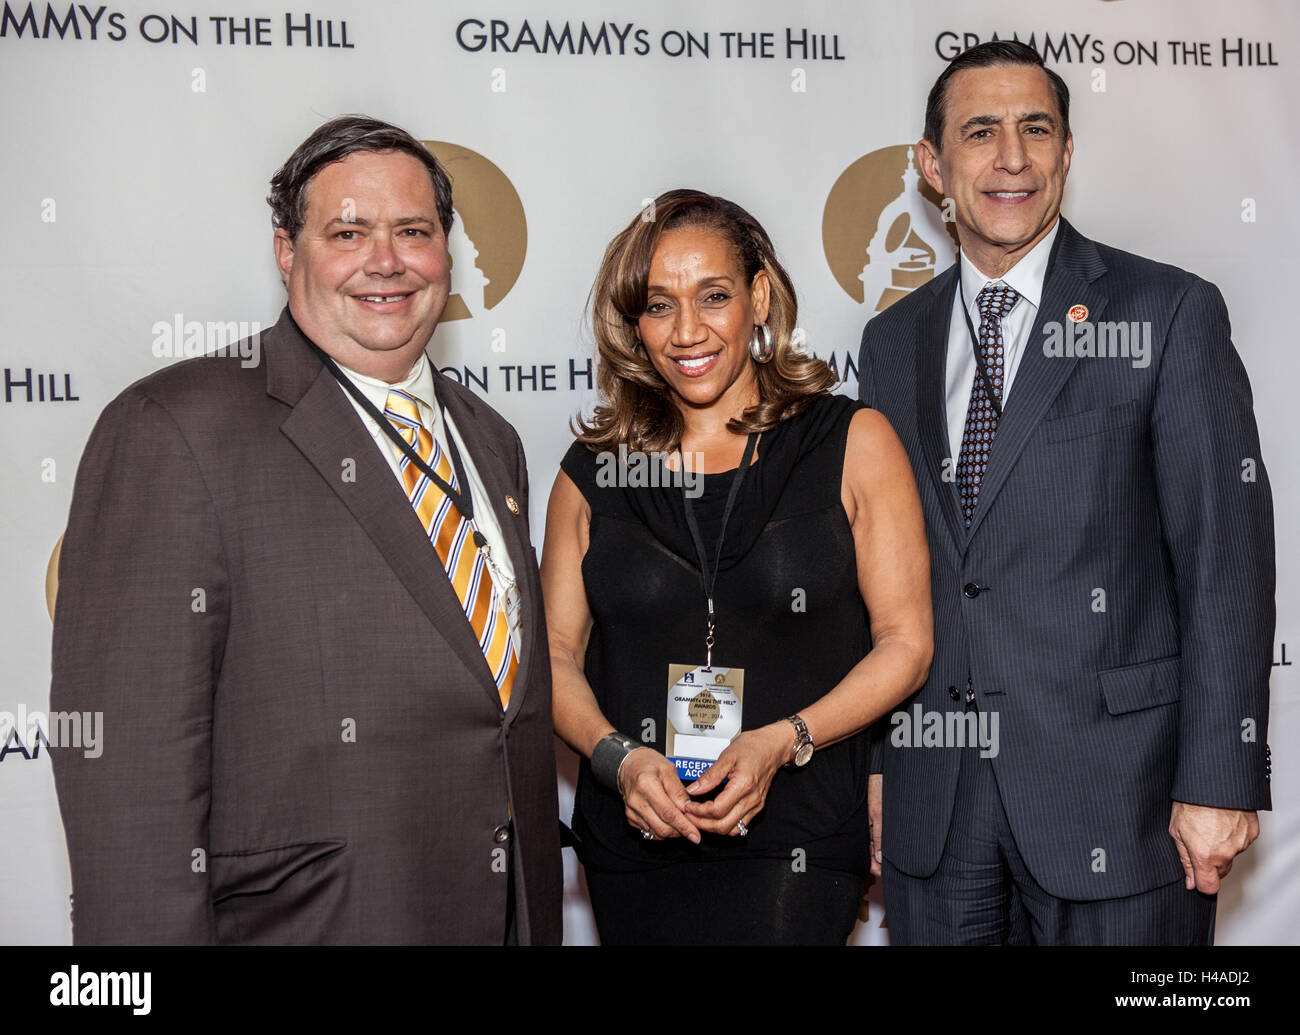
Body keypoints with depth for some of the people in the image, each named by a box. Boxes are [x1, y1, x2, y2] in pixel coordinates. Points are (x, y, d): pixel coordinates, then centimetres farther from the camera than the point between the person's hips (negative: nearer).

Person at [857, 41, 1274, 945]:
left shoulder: (1170, 313, -4)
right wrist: (874, 756, 9)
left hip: (1112, 789, -3)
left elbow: (1226, 557, -7)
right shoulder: (894, 342, 10)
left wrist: (1220, 778, -11)